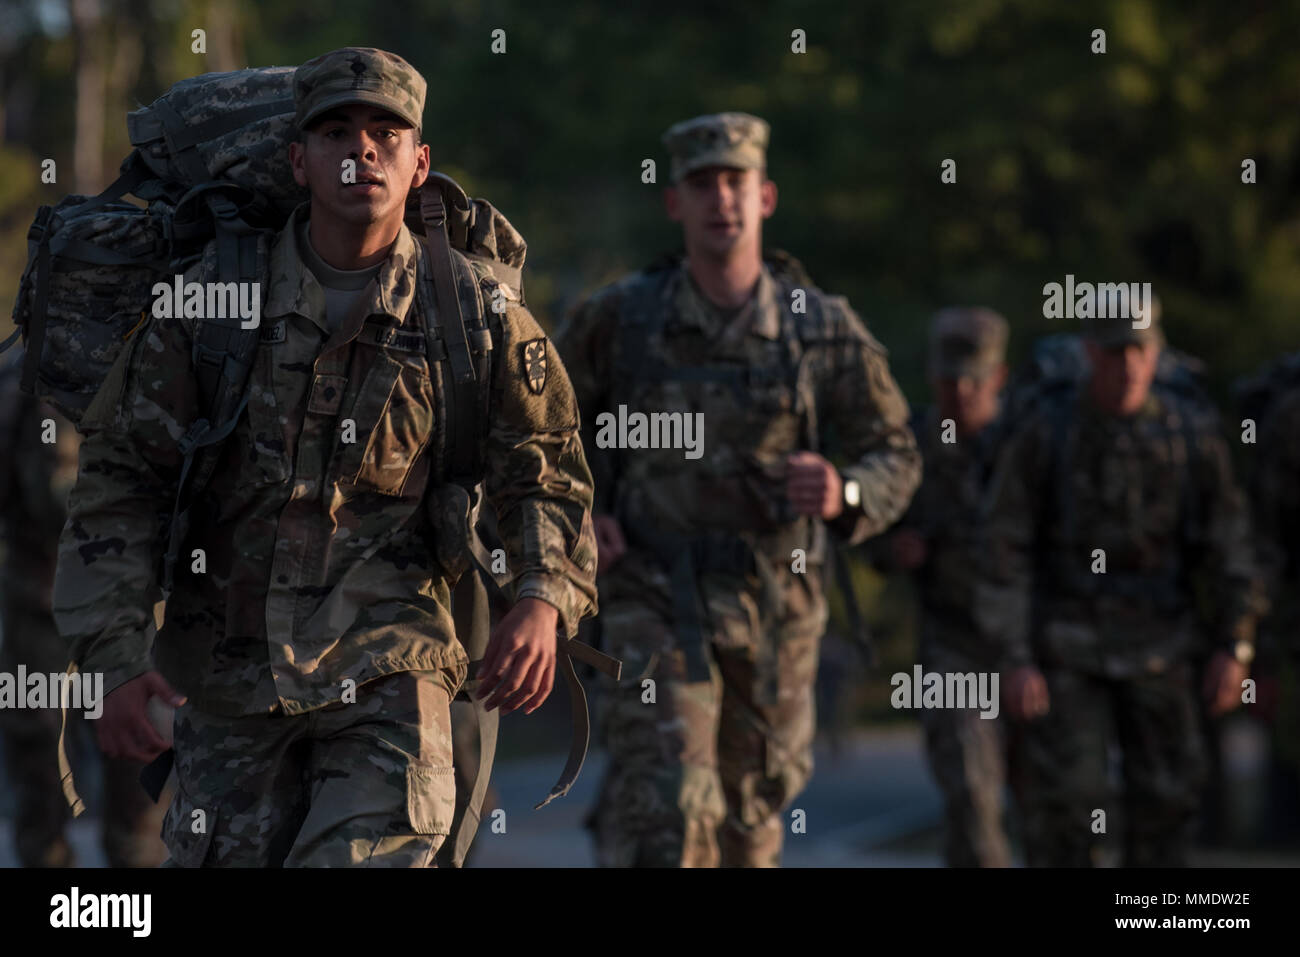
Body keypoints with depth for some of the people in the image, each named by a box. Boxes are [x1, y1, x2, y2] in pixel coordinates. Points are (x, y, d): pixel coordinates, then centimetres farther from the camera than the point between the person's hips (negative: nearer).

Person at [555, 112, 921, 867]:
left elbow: (896, 457, 2)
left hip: (775, 609, 2)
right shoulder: (619, 317, -5)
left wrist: (842, 494, -21)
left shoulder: (824, 328, -4)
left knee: (749, 818, 17)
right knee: (665, 805, -20)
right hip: (657, 603, -2)